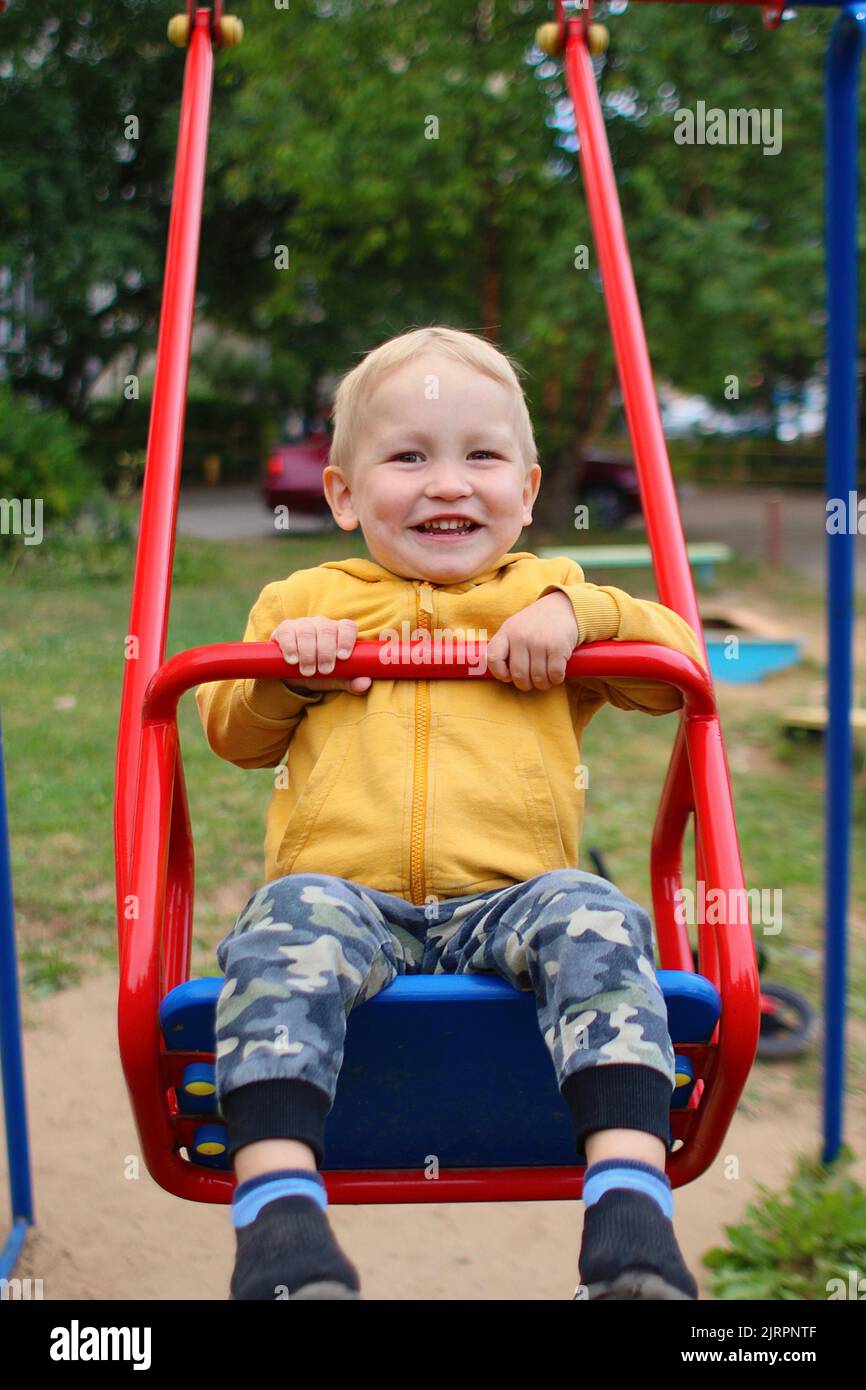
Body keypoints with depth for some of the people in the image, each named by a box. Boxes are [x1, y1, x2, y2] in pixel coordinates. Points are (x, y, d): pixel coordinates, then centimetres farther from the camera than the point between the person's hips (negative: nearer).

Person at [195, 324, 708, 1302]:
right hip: (345, 894, 0)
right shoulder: (304, 601, 24)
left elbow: (679, 666, 15)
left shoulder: (547, 594, 23)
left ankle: (629, 1194, -37)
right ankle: (278, 1204, -39)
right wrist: (283, 675, 3)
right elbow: (233, 734, 26)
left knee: (594, 926, -32)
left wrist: (578, 611, -4)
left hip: (511, 895, 0)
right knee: (281, 935, -33)